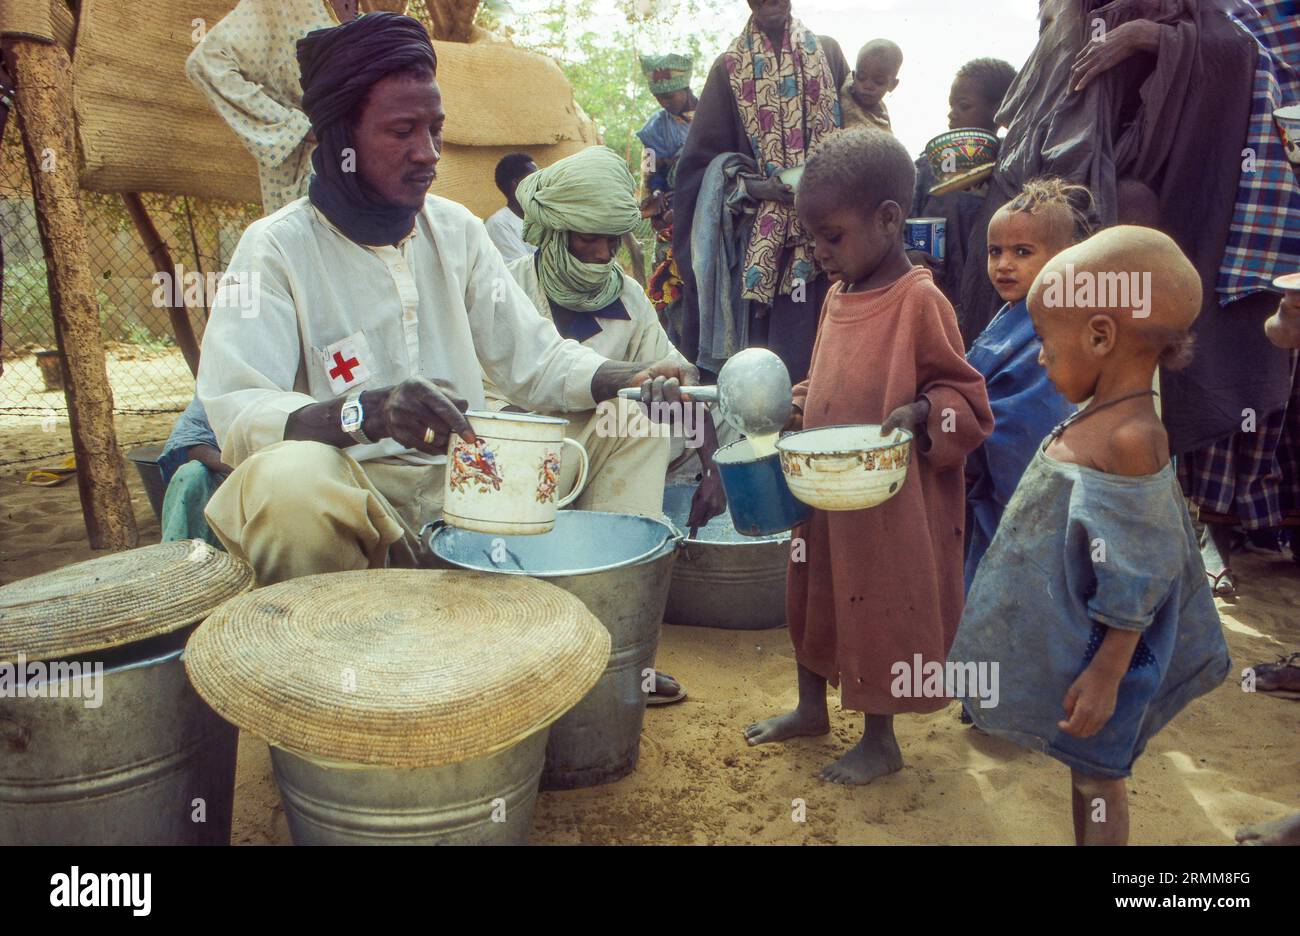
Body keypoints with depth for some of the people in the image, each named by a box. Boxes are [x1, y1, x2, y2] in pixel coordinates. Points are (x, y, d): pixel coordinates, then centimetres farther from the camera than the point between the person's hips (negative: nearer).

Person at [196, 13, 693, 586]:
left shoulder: (457, 230, 11)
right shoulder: (277, 248, -6)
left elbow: (536, 356, 10)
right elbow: (233, 411, -18)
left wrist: (633, 379, -10)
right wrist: (367, 410, -37)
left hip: (466, 488, 5)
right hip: (348, 497, -5)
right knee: (288, 477, -38)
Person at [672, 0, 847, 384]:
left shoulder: (828, 53, 10)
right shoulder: (730, 67, 5)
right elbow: (707, 159, 4)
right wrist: (757, 188, -11)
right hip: (763, 234, -1)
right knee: (769, 341, -4)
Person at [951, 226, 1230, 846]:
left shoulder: (1131, 440, -27)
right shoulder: (1098, 419, 0)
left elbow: (1136, 583, -24)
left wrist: (1107, 677, -20)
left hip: (1093, 653, -8)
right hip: (1063, 641, 8)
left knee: (1098, 775, 10)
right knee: (1083, 769, 23)